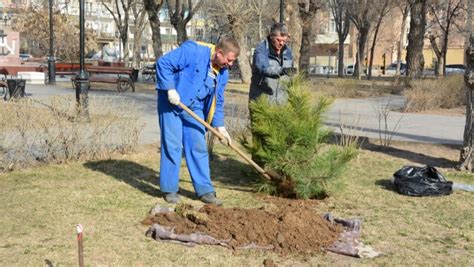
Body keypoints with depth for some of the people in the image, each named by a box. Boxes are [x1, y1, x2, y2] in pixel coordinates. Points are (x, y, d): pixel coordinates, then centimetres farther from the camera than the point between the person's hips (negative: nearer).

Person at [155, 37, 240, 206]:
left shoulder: (223, 73, 1)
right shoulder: (193, 51, -21)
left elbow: (217, 101, 9)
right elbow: (163, 63, -22)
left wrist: (219, 125, 2)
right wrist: (170, 89, -26)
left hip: (194, 109, 6)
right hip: (171, 103, -6)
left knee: (198, 147, 2)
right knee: (172, 145, -4)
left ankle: (204, 190, 6)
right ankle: (169, 189, 7)